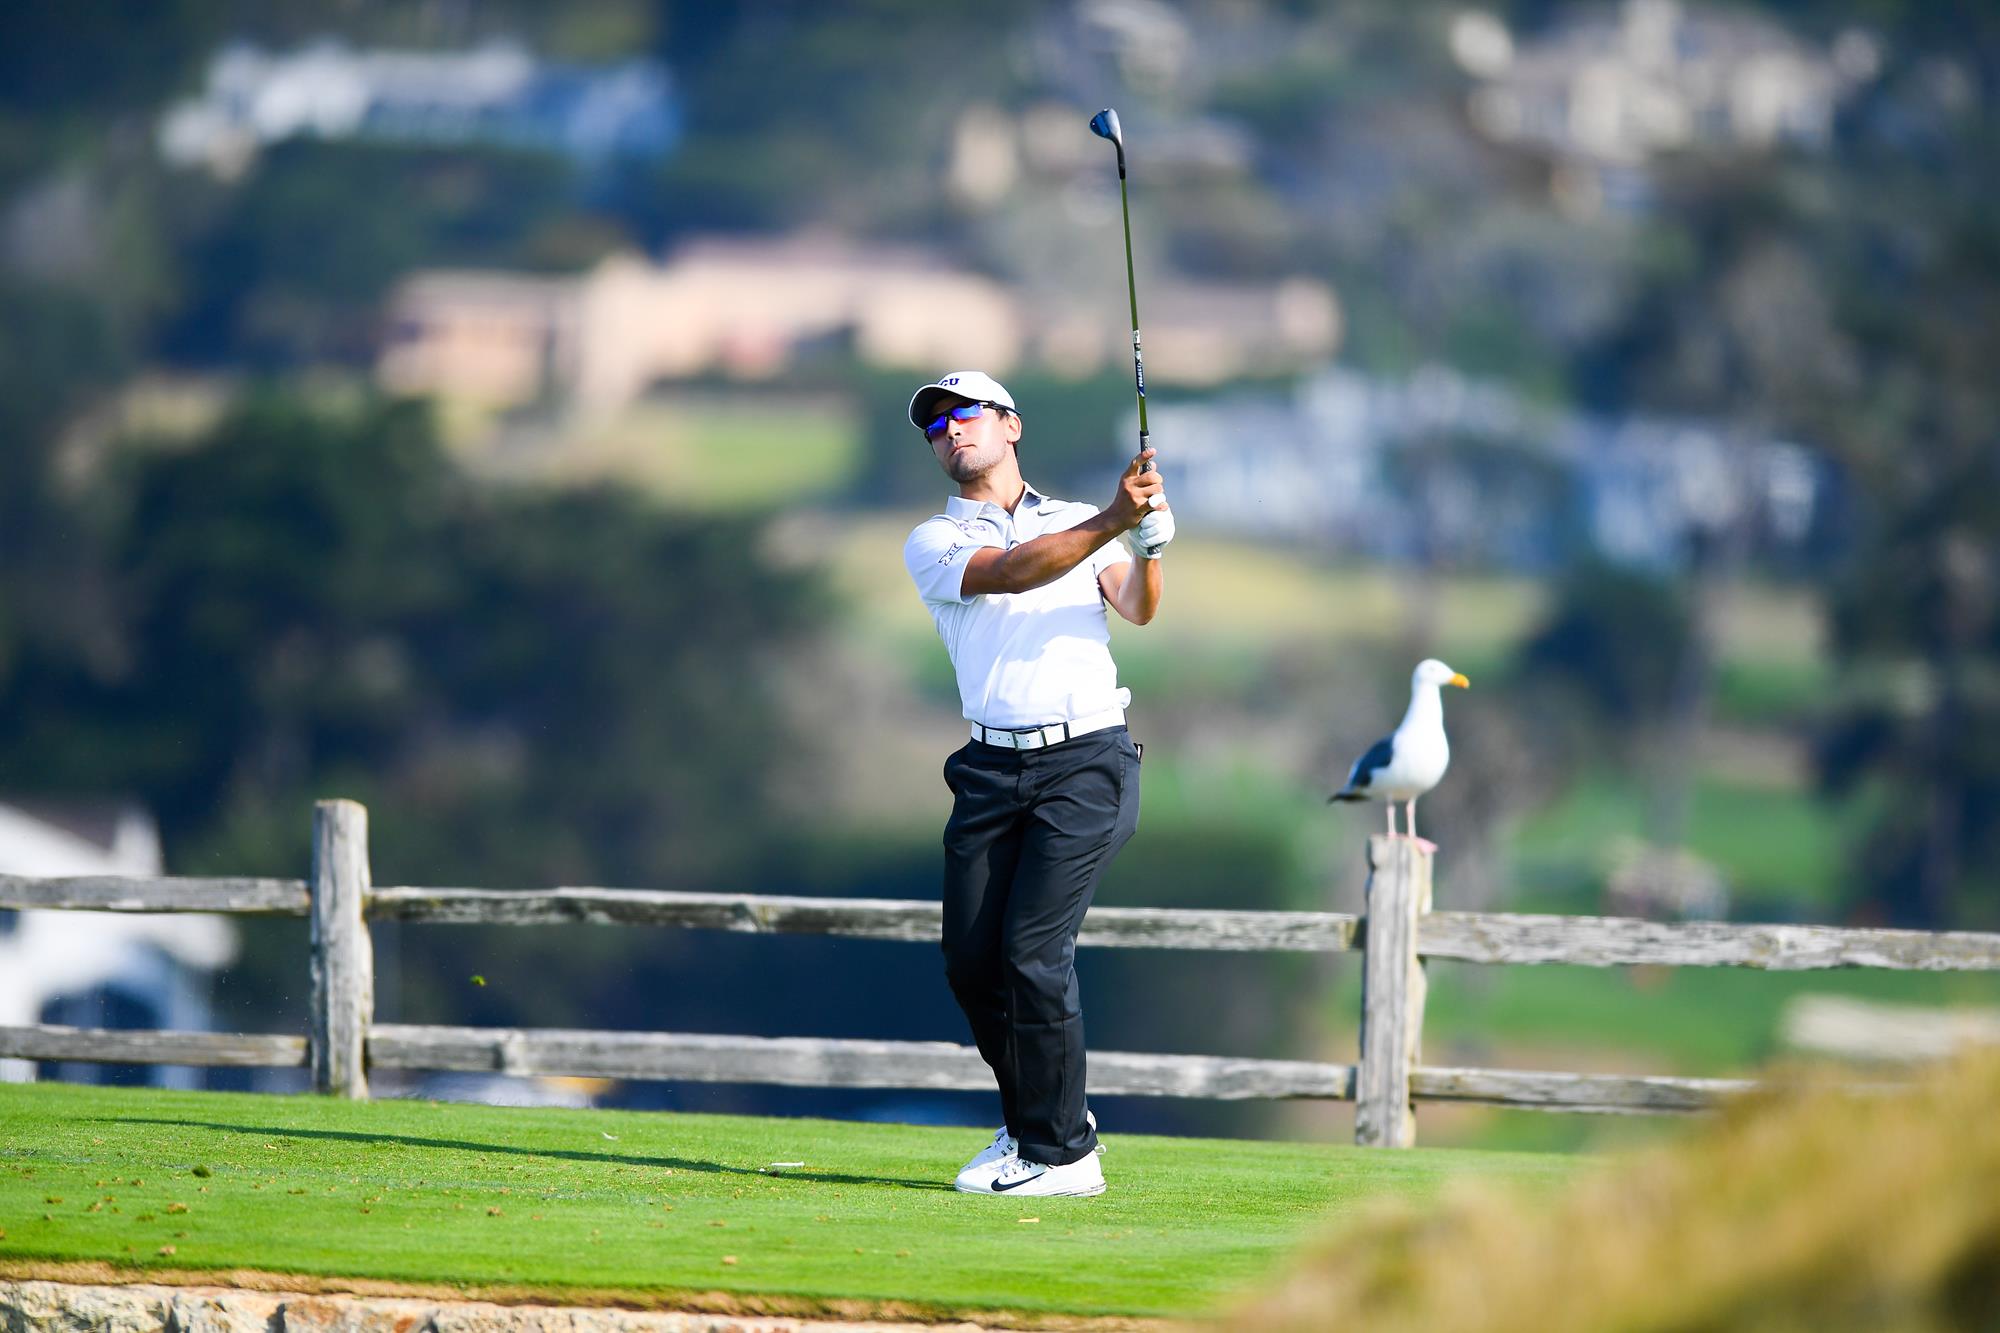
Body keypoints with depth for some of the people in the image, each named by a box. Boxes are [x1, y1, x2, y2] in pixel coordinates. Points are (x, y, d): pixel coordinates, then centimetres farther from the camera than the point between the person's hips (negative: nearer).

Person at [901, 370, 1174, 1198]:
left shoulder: (1084, 520, 12)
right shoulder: (933, 544, 7)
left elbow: (1136, 609, -5)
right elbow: (1007, 574, -14)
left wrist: (1149, 548, -27)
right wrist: (1112, 524, -28)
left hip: (1086, 763, -3)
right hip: (993, 771, 3)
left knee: (1034, 953, -12)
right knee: (971, 960, 2)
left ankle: (1062, 1153, -4)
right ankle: (1033, 1119, 24)